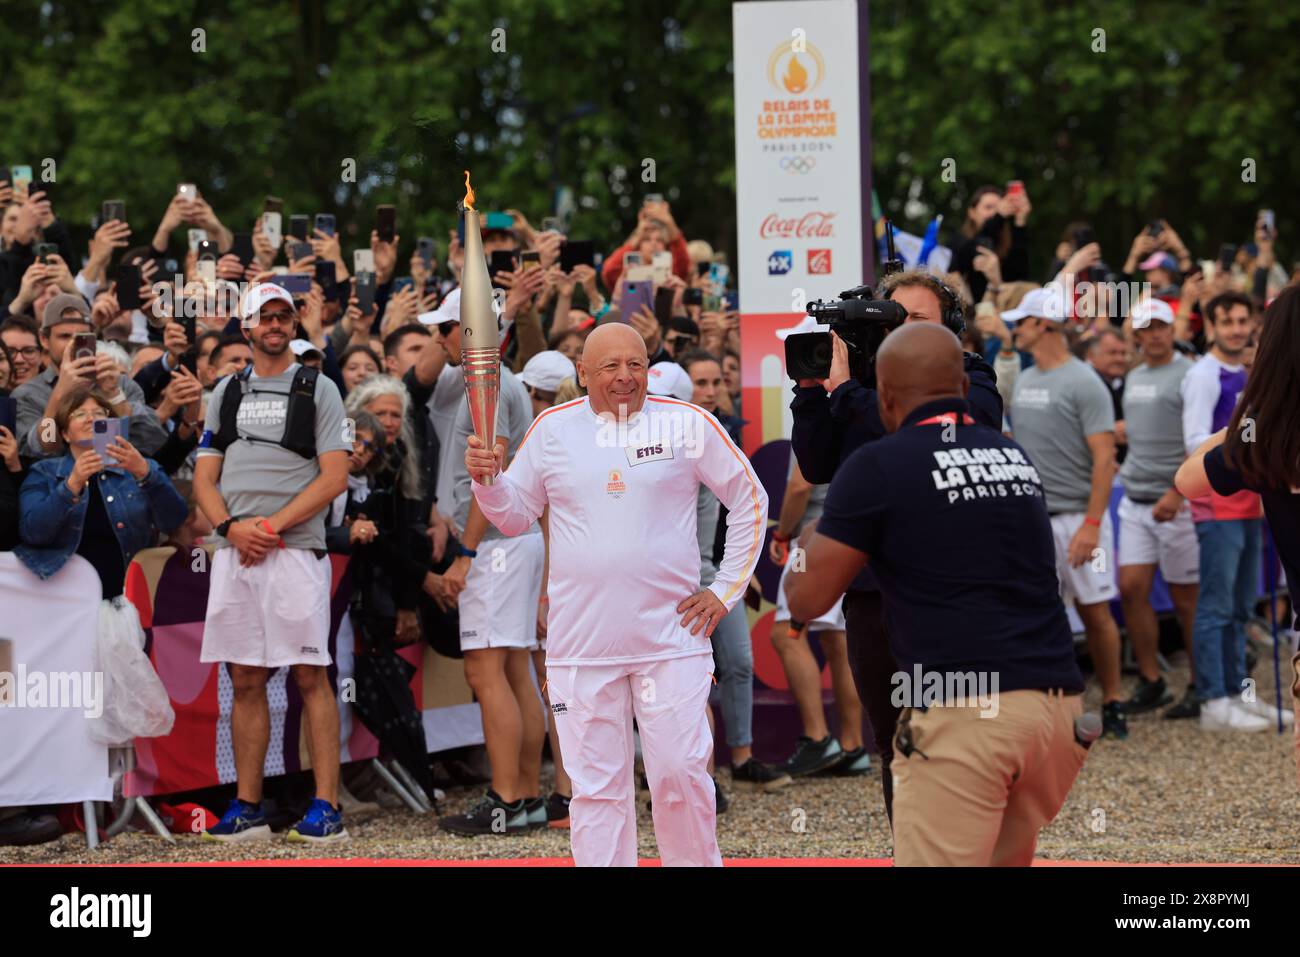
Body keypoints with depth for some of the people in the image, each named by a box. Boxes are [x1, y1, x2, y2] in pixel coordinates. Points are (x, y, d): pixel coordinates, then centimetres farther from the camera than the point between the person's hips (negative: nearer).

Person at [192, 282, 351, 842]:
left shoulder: (318, 389, 5)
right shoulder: (226, 391, 17)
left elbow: (334, 477, -3)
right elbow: (204, 478, 13)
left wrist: (273, 525, -12)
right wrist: (231, 526, -7)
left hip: (296, 549, -4)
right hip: (234, 552, 4)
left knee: (310, 676, -6)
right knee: (245, 680, 5)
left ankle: (326, 806, -6)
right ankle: (248, 809, 10)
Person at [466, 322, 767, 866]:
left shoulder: (688, 425, 0)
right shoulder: (552, 430, 4)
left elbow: (749, 500, 8)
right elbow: (517, 516, 13)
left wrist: (727, 590, 3)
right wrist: (487, 479, -8)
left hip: (672, 639, -1)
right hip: (582, 642, 1)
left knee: (681, 776, 0)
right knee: (595, 786, 4)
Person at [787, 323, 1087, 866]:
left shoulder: (877, 465, -1)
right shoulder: (1016, 458, 17)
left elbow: (807, 602, 2)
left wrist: (809, 544, 24)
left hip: (963, 714, -6)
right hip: (1059, 707, 6)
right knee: (1006, 860, 20)